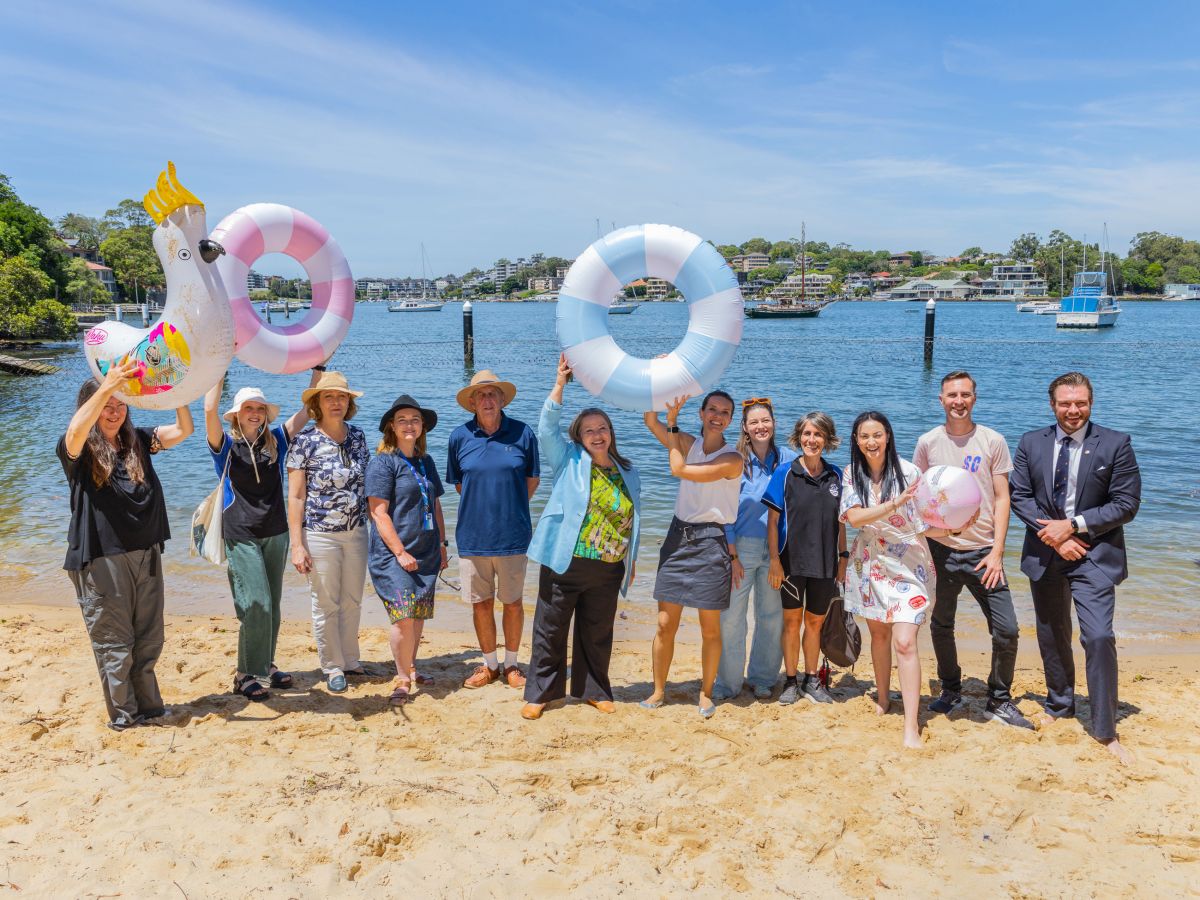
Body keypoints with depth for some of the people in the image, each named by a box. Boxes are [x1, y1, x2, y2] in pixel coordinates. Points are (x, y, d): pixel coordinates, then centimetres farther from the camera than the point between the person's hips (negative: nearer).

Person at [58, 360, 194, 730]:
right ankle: (123, 714, 18)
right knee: (113, 642, 5)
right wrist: (108, 385, -40)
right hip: (100, 560, -5)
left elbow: (183, 430, -6)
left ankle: (148, 706, 27)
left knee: (148, 640, 13)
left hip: (145, 555, 5)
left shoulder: (138, 442, 6)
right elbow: (75, 430, -30)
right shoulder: (78, 450, -7)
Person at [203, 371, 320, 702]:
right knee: (256, 606, -9)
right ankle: (246, 674, 4)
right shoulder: (226, 446, -5)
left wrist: (318, 369, -4)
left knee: (272, 607, 12)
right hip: (241, 537, -4)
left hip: (275, 534, 4)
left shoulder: (276, 441, 4)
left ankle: (266, 665, 27)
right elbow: (209, 409, -22)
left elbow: (308, 408, 1)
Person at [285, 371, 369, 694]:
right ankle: (332, 667, 21)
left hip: (356, 532, 4)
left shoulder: (357, 436, 5)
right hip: (320, 534, -4)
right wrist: (297, 545, -11)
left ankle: (350, 660, 29)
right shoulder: (304, 442, -8)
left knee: (353, 600, 13)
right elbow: (295, 497, -8)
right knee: (326, 604, 6)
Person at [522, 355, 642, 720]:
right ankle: (540, 692, 17)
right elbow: (547, 429, -14)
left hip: (608, 570, 3)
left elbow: (632, 521, 16)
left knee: (597, 634, 14)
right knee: (550, 630, 4)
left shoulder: (627, 472, 10)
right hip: (565, 565, -3)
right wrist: (560, 384, -19)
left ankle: (593, 690, 30)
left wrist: (632, 561, 16)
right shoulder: (569, 460, 0)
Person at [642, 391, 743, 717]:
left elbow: (679, 469, -18)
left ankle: (706, 693, 22)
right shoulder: (688, 443, 7)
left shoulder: (732, 459, -10)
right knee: (665, 624, 5)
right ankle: (658, 691, 18)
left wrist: (673, 423, -11)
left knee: (710, 629, 5)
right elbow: (651, 421, -2)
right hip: (678, 536, 4)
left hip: (710, 543, -4)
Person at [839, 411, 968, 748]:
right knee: (879, 633, 17)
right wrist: (895, 504, -28)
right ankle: (882, 699, 37)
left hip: (908, 564, -3)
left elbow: (925, 525, -10)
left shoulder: (908, 472, -11)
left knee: (904, 642, -13)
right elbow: (854, 517, -16)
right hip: (871, 563, 4)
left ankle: (911, 727, -11)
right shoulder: (852, 474, -2)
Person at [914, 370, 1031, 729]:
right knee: (941, 627, 12)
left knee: (1006, 631, -4)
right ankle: (951, 691, 32)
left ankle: (999, 700, 15)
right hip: (941, 551, 1)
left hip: (983, 552, -1)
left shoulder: (992, 441, 0)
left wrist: (997, 551, -8)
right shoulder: (927, 443, 2)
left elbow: (1001, 499, -1)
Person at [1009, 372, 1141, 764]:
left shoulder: (1115, 444, -6)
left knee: (1099, 638, -11)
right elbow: (1019, 495, 0)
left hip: (1094, 558, -3)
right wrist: (1053, 535, -13)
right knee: (1051, 637, 16)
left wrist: (1073, 525, -17)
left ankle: (1105, 730, 3)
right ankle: (1059, 705, 38)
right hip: (1044, 555, 3)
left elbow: (1126, 504, -9)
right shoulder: (1030, 443, 2)